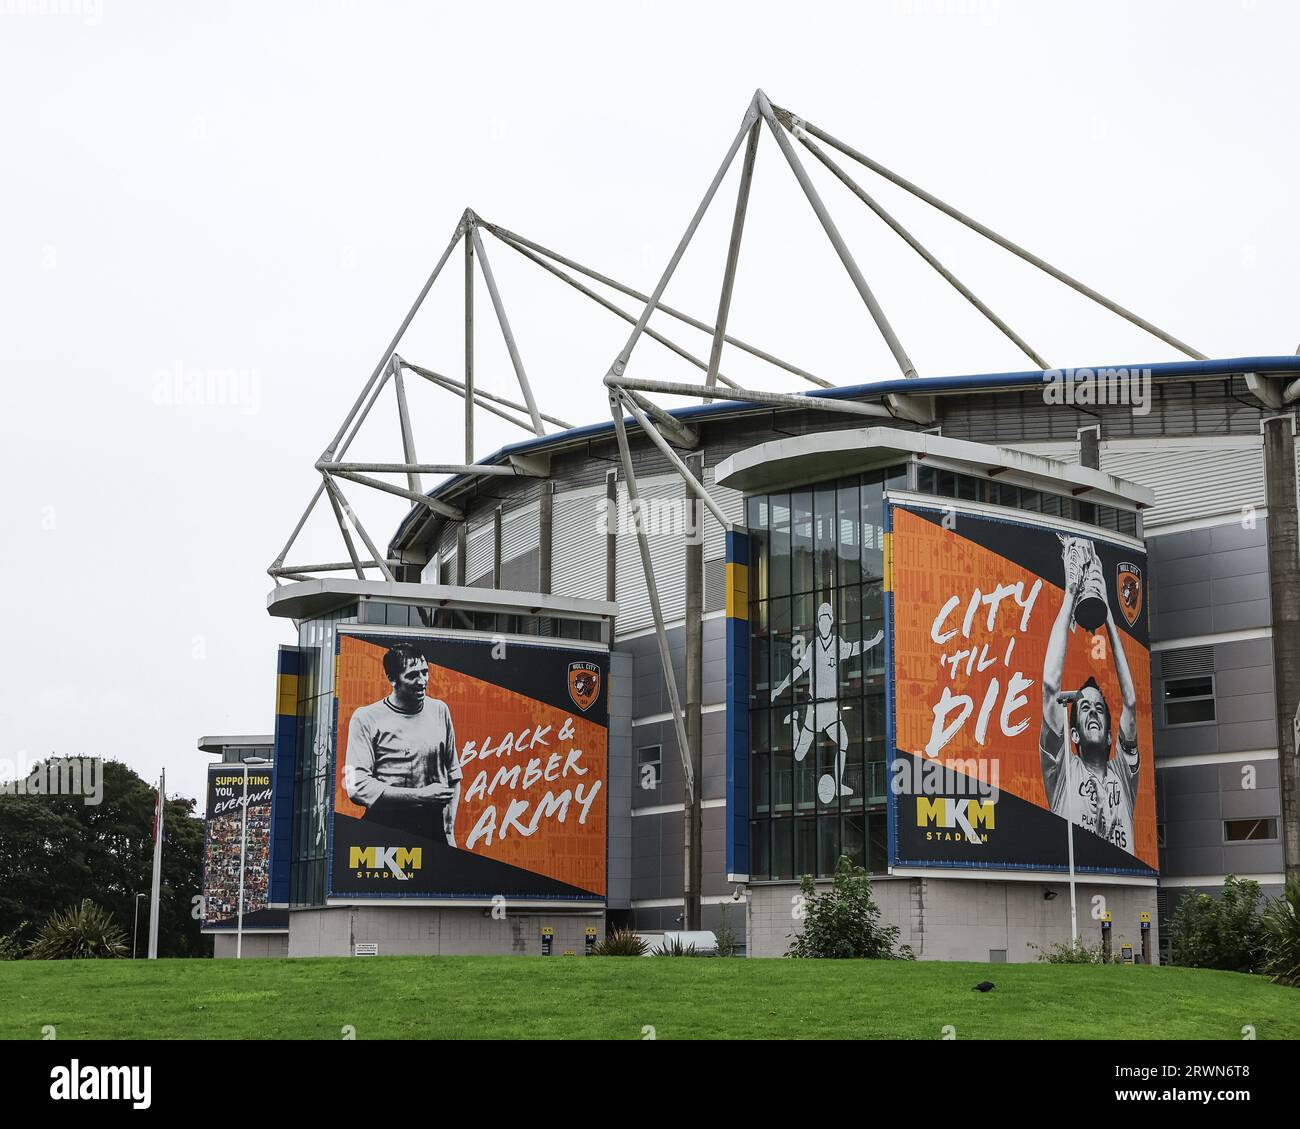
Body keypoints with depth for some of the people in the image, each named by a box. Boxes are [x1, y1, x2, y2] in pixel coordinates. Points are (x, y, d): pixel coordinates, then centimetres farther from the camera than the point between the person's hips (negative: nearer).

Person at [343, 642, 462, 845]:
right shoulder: (366, 718, -2)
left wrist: (449, 830, 7)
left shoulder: (439, 710, 11)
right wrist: (421, 796, -12)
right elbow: (357, 786, -10)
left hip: (435, 832, 3)